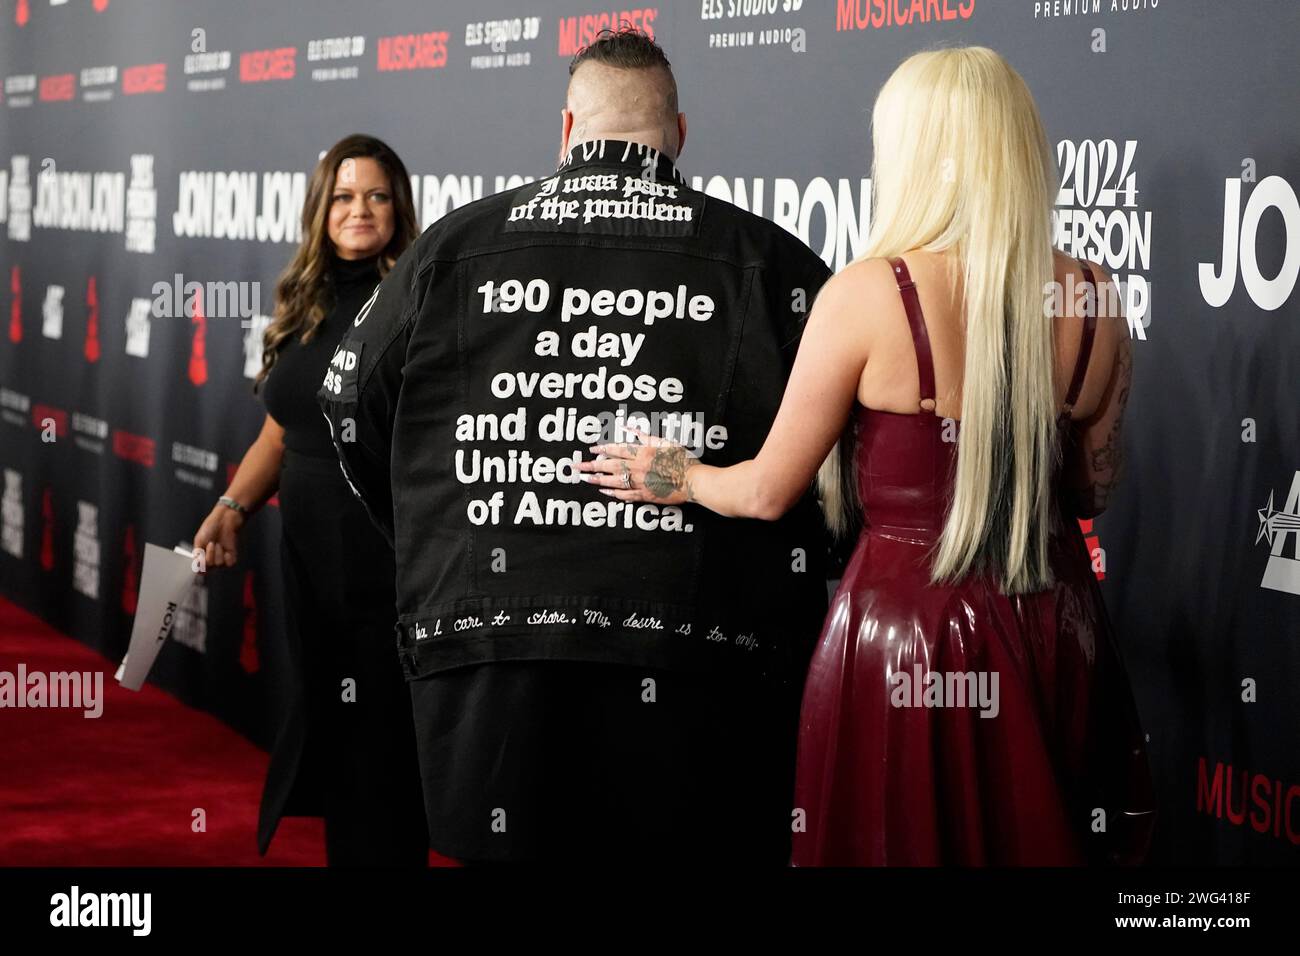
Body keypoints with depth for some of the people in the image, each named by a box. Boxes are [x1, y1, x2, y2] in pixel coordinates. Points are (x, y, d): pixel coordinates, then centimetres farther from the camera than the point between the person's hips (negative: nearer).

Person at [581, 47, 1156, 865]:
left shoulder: (869, 294, -14)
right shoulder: (1092, 302, -4)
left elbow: (767, 491, -6)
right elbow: (1092, 488, 9)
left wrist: (679, 477, 14)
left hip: (905, 627, -4)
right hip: (1054, 634, 4)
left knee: (901, 838, 12)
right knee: (1037, 839, 19)